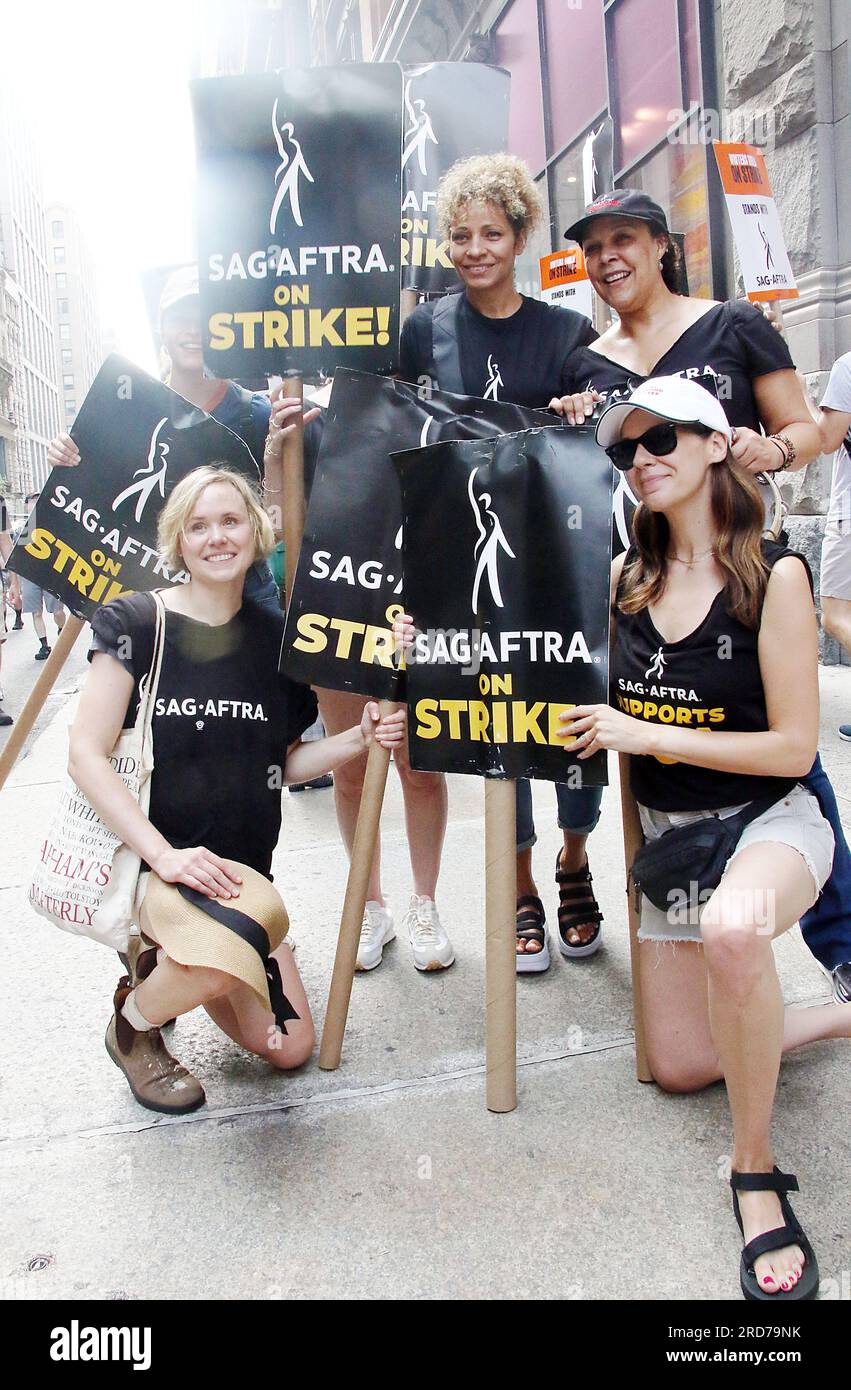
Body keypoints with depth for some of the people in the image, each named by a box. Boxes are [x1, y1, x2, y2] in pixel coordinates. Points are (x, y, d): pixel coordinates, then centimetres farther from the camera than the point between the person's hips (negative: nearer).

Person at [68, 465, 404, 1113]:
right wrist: (164, 854, -24)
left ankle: (172, 963, 31)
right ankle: (133, 1024, 0)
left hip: (238, 873, 6)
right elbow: (88, 755, -14)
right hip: (136, 857, -5)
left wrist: (358, 739, -7)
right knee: (224, 960, -36)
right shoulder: (139, 621, -10)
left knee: (289, 1048, 7)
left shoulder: (276, 635, 4)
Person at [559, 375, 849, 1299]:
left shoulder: (775, 574, -15)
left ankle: (756, 1172, -19)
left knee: (732, 925, -43)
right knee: (680, 1067, 10)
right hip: (667, 833, 6)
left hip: (767, 821, -6)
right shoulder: (624, 578, 0)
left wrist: (644, 735, -20)